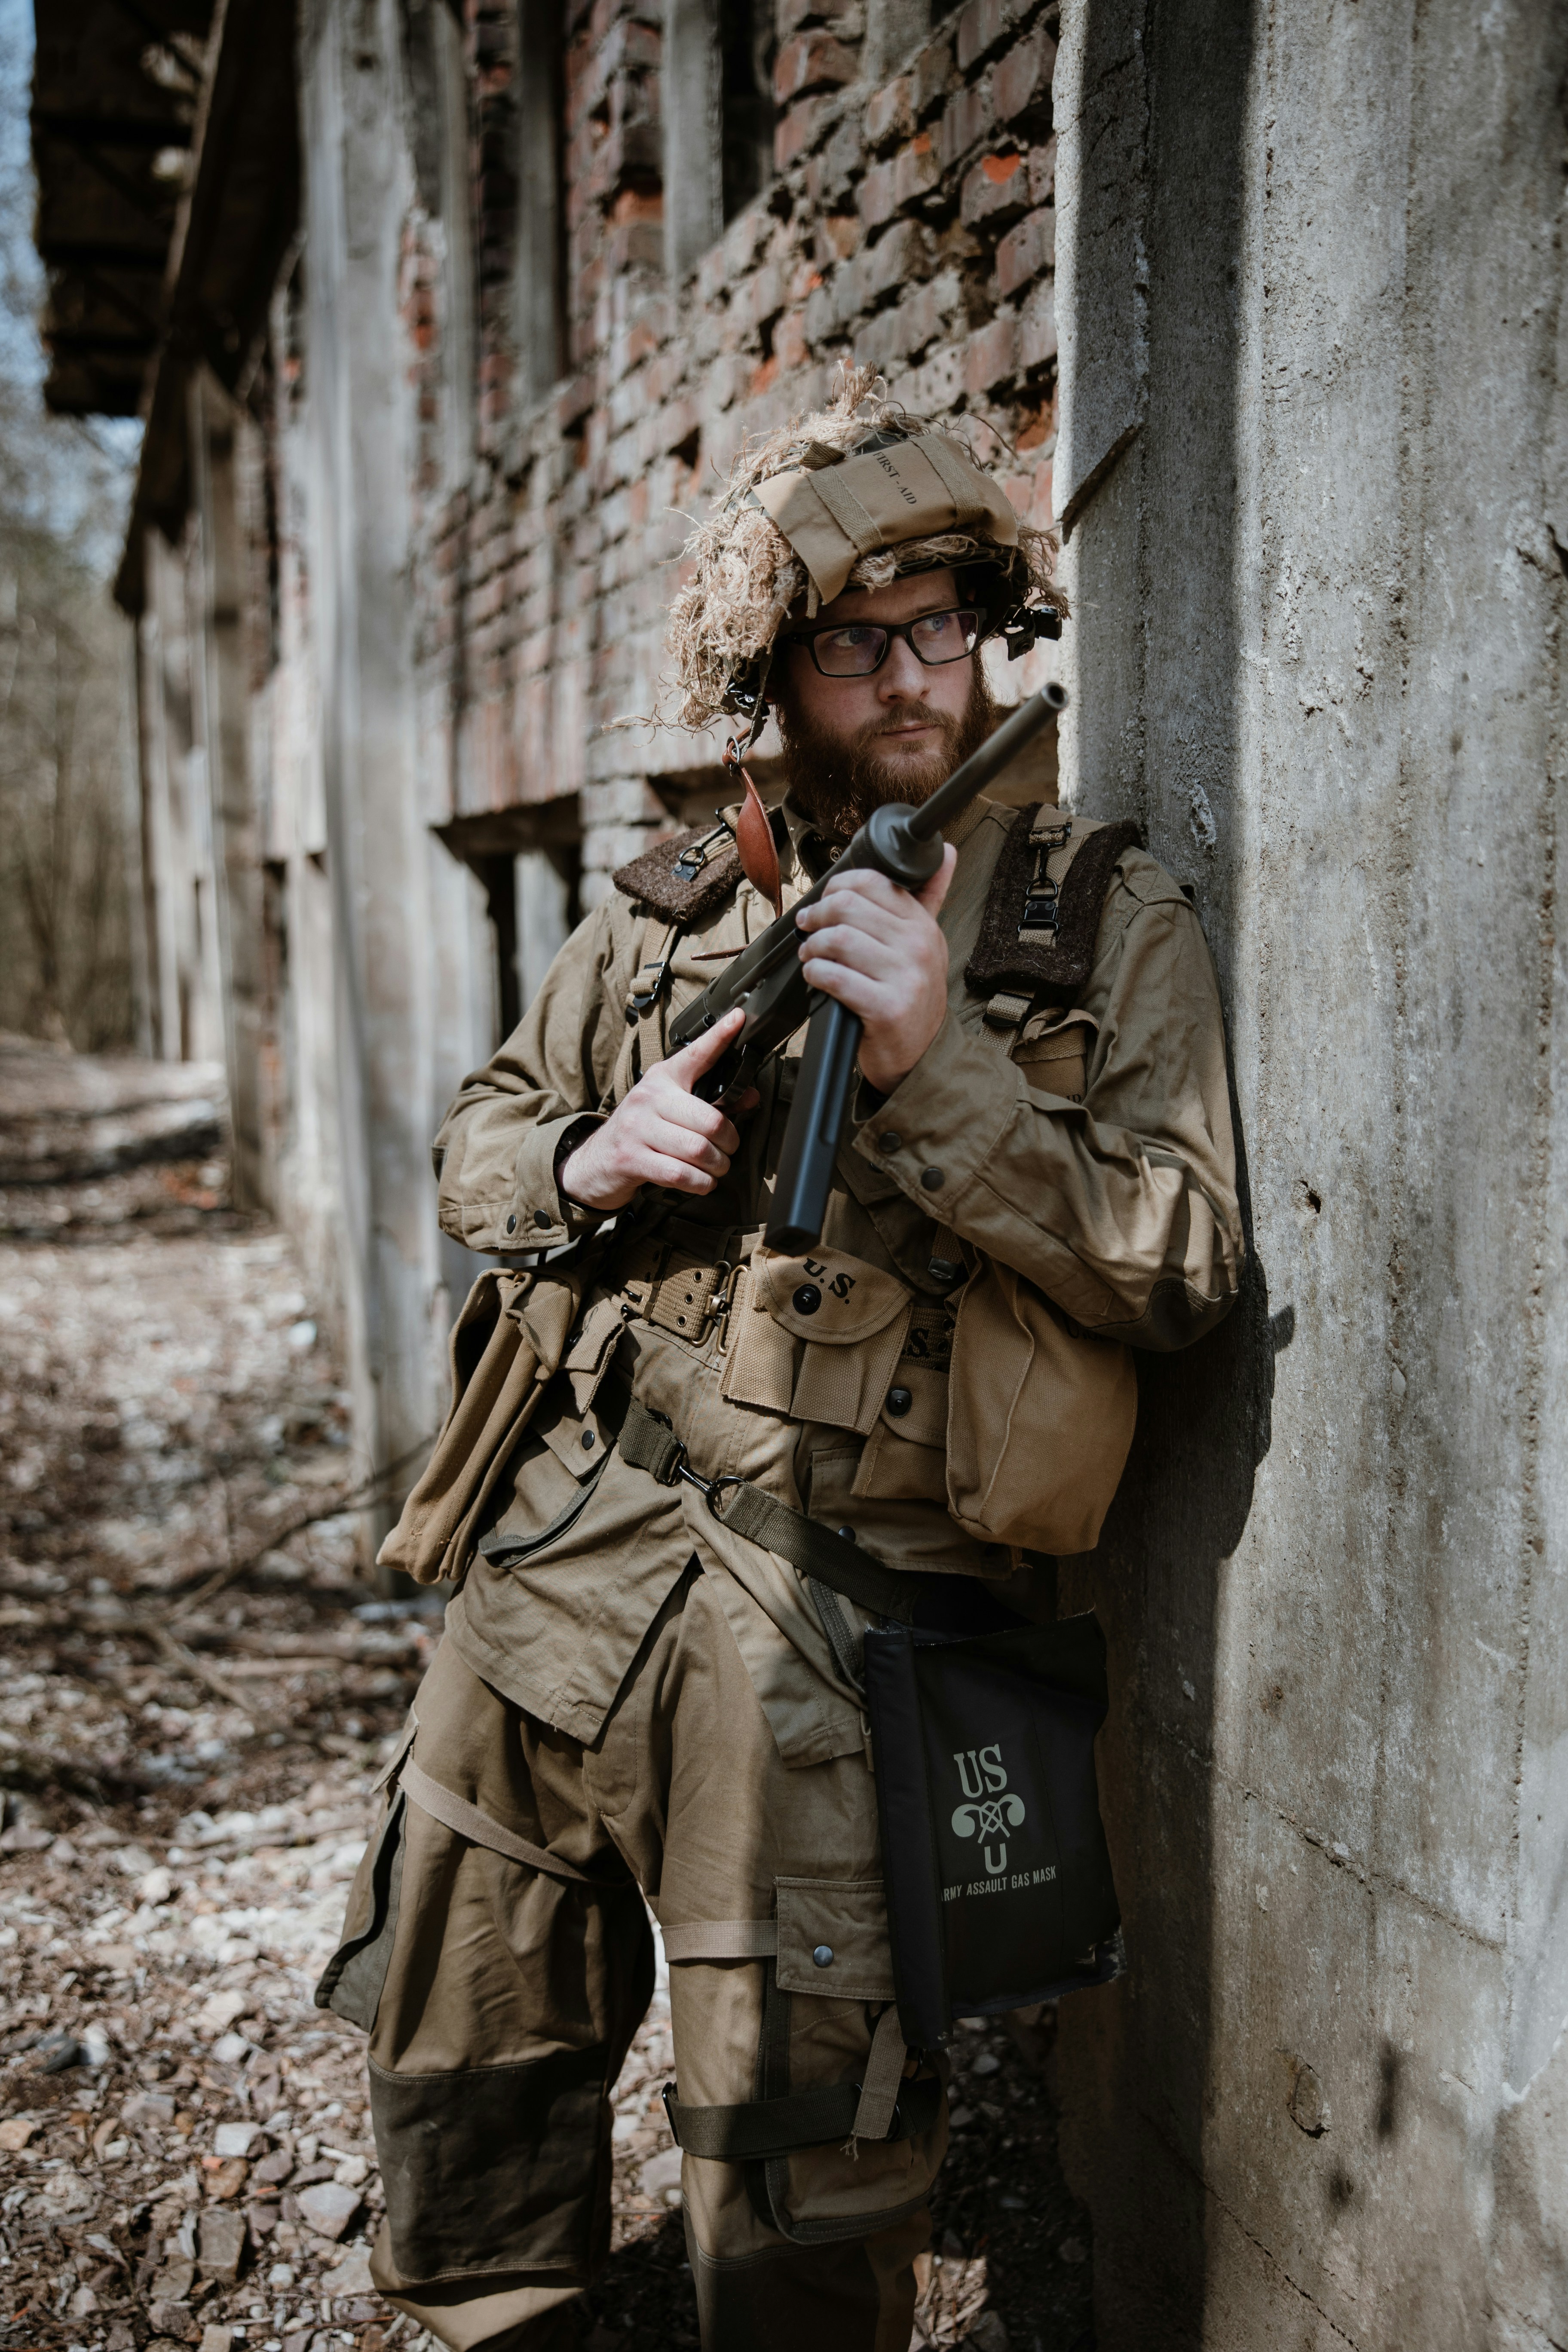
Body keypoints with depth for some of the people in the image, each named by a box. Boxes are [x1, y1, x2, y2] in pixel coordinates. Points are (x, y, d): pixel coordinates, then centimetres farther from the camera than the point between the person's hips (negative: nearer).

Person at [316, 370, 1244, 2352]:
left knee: (804, 2190, 8)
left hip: (830, 1650, -4)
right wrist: (590, 1161, -7)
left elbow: (1182, 1264, -11)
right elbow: (474, 1146, 16)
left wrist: (938, 1067, -22)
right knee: (463, 2060, 21)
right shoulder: (673, 906, 8)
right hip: (562, 1566, 5)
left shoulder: (1110, 920, -3)